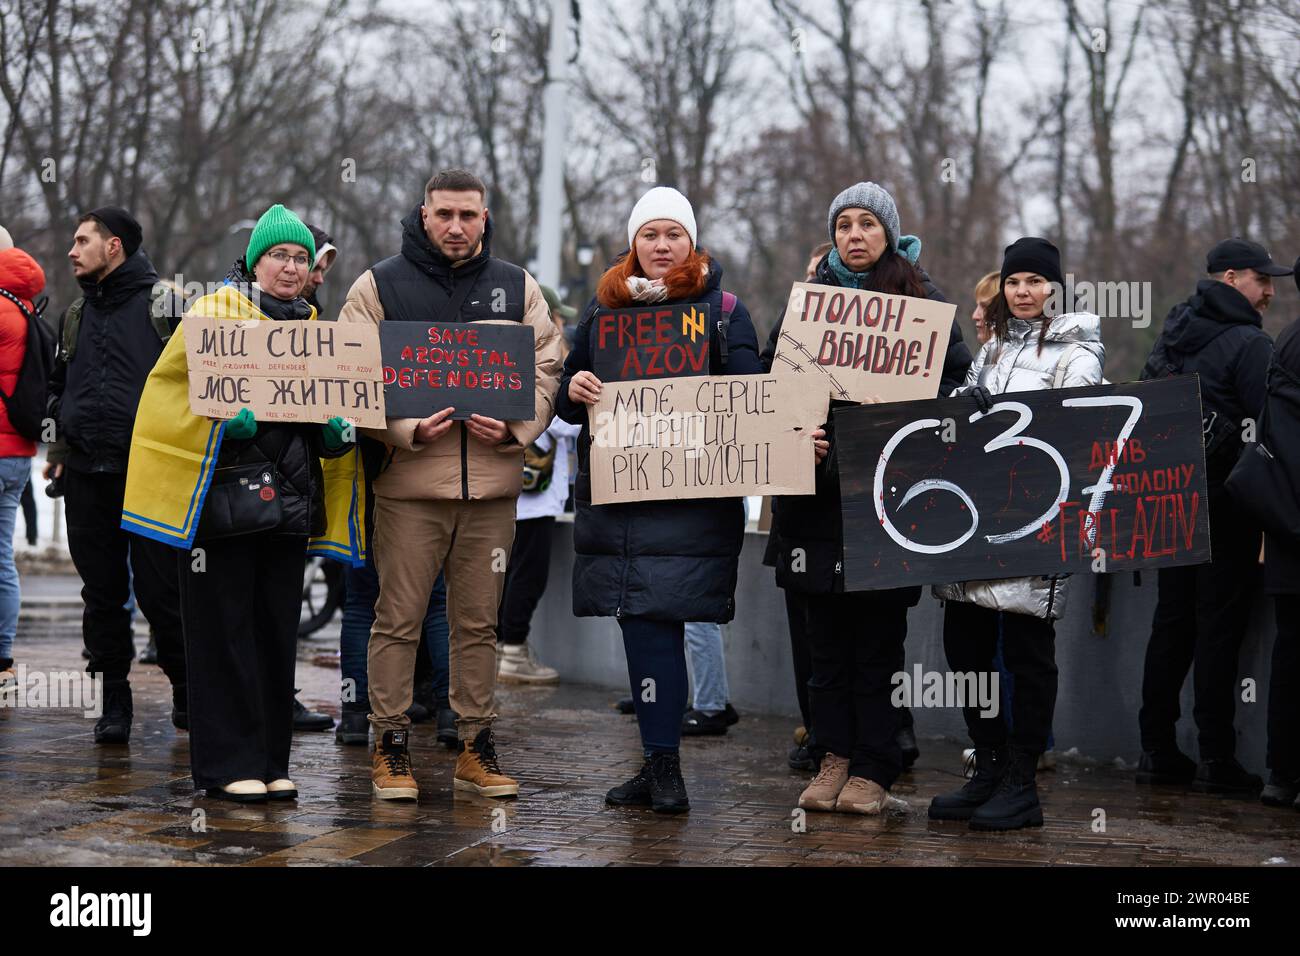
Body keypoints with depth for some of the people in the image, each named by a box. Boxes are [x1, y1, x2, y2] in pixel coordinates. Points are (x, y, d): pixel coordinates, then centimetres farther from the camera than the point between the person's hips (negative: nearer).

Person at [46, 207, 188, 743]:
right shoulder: (76, 315, 18)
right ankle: (114, 696, 14)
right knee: (102, 592, 6)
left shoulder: (165, 303, -1)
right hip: (86, 478, 5)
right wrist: (60, 447, 14)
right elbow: (58, 387, 26)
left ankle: (185, 688, 13)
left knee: (160, 589, -4)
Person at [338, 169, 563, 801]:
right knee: (398, 618, 0)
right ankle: (390, 748, 10)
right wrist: (408, 430, -15)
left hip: (492, 482, 3)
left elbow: (545, 371, 8)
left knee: (479, 622, 9)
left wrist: (514, 427, -9)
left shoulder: (518, 288, 11)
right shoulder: (379, 286, 2)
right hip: (409, 480, -2)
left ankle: (476, 748, 17)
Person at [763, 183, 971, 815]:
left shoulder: (922, 301, 5)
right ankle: (835, 757, 13)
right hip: (819, 487, 3)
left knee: (877, 635, 0)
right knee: (826, 634, 6)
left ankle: (873, 770, 5)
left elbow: (957, 381, 0)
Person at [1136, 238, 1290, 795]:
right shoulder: (1249, 344, -13)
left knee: (1171, 623, 12)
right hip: (1225, 503, -8)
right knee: (1220, 626, -4)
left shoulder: (1172, 336, 12)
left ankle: (1157, 750, 15)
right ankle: (1216, 759, -2)